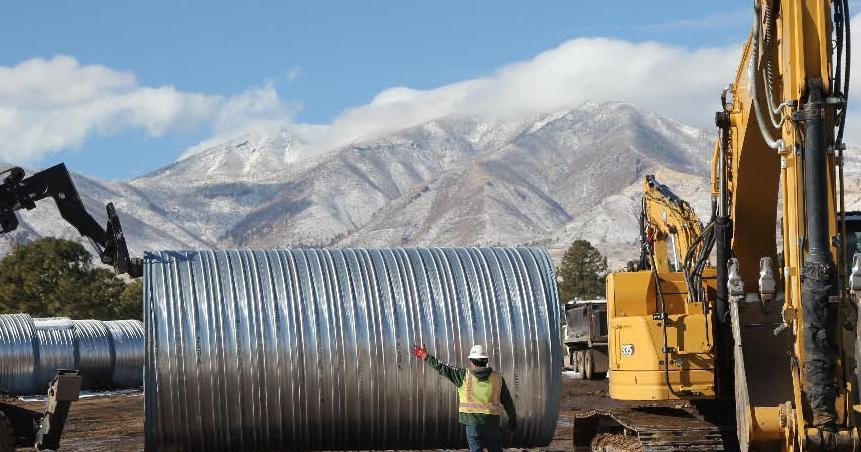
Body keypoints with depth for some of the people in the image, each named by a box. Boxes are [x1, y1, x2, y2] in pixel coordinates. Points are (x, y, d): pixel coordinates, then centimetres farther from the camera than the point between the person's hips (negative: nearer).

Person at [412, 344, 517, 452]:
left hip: (472, 421, -1)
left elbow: (443, 368, 4)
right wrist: (513, 418, 20)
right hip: (492, 422, 1)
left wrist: (426, 356, 14)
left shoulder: (464, 376, -3)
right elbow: (507, 400, 9)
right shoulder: (497, 378, 3)